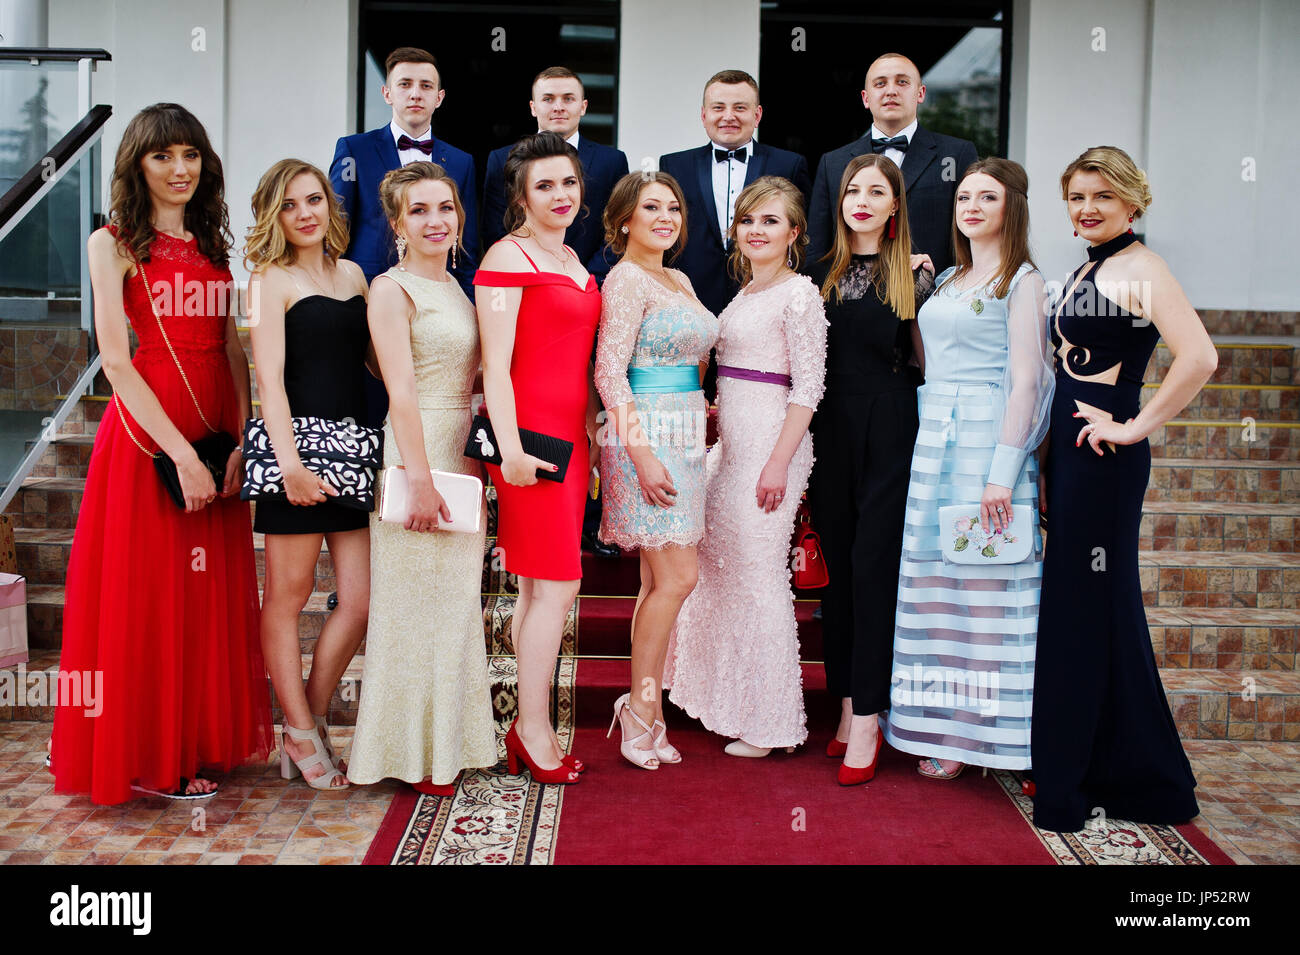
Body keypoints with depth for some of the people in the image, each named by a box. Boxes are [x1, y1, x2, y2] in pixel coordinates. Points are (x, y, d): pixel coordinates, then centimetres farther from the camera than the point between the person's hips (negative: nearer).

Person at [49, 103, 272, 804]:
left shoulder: (213, 245, 15)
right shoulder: (113, 245, -1)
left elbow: (233, 351, 10)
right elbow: (117, 363, -10)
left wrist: (241, 443, -4)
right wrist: (180, 453, -17)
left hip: (216, 438, 5)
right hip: (144, 435, -5)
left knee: (210, 596, 9)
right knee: (143, 595, 1)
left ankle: (200, 740, 23)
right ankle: (143, 758, 13)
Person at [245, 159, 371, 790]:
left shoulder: (353, 274, 16)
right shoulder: (272, 279, -1)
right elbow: (269, 378, -10)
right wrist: (289, 463, -19)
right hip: (298, 443, -6)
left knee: (361, 597, 3)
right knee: (288, 594, 4)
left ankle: (312, 722, 19)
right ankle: (301, 734, 15)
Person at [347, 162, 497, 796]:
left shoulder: (456, 287, 16)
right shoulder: (392, 288, -7)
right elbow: (401, 391, -15)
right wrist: (420, 480, -20)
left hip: (464, 454, 8)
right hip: (418, 453, -8)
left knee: (456, 601, 12)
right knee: (417, 605, 0)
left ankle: (449, 740, 24)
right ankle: (413, 752, 11)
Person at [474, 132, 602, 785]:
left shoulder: (572, 259, 18)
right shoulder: (506, 258, -7)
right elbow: (496, 365, -14)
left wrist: (592, 431, 20)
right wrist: (511, 449, -21)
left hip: (571, 436, 8)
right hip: (532, 435, -8)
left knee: (539, 588, 11)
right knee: (557, 584, -6)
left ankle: (529, 727, 19)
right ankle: (534, 729, 6)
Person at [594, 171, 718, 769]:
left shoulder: (680, 281, 18)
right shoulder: (626, 279, -8)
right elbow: (609, 373, -15)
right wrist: (642, 453, -21)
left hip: (684, 435, 8)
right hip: (648, 434, -8)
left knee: (660, 579, 8)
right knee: (677, 577, -10)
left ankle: (647, 710, 14)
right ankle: (642, 709, 2)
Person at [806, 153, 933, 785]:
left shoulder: (914, 276, 3)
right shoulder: (820, 275, 12)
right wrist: (798, 440, 5)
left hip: (890, 433, -3)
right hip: (830, 433, 4)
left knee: (873, 567, -6)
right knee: (838, 567, 7)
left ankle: (867, 721, 0)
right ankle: (848, 706, 17)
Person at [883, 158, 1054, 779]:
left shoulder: (1022, 280, -3)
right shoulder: (947, 280, 18)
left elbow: (1025, 380, -11)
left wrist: (1003, 472, -18)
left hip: (988, 441, -7)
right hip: (932, 441, 7)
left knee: (983, 583, -3)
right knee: (931, 581, 6)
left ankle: (973, 732, 5)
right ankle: (937, 725, 15)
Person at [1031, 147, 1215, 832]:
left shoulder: (1139, 268, -11)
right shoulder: (1084, 273, 16)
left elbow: (1200, 358, -24)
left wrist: (1138, 427, -18)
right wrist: (1051, 460, 16)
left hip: (1105, 458, -9)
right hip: (1069, 453, 9)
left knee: (1086, 608, -2)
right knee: (1074, 606, 13)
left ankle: (1072, 784, 10)